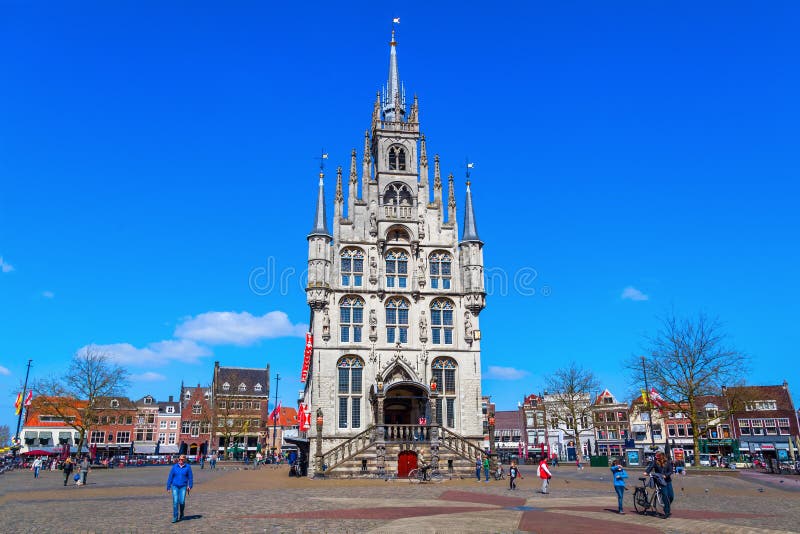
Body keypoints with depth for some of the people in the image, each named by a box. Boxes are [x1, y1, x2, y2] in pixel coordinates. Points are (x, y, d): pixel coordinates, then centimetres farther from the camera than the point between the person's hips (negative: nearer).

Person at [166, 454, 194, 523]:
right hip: (175, 486, 1)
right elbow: (170, 477, 5)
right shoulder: (174, 466, 1)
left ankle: (181, 513, 23)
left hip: (183, 487, -1)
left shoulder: (188, 467, -2)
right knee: (175, 501, -7)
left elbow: (190, 477, 3)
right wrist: (168, 486, 4)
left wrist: (190, 486, -2)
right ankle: (175, 517, 2)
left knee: (182, 501, -7)